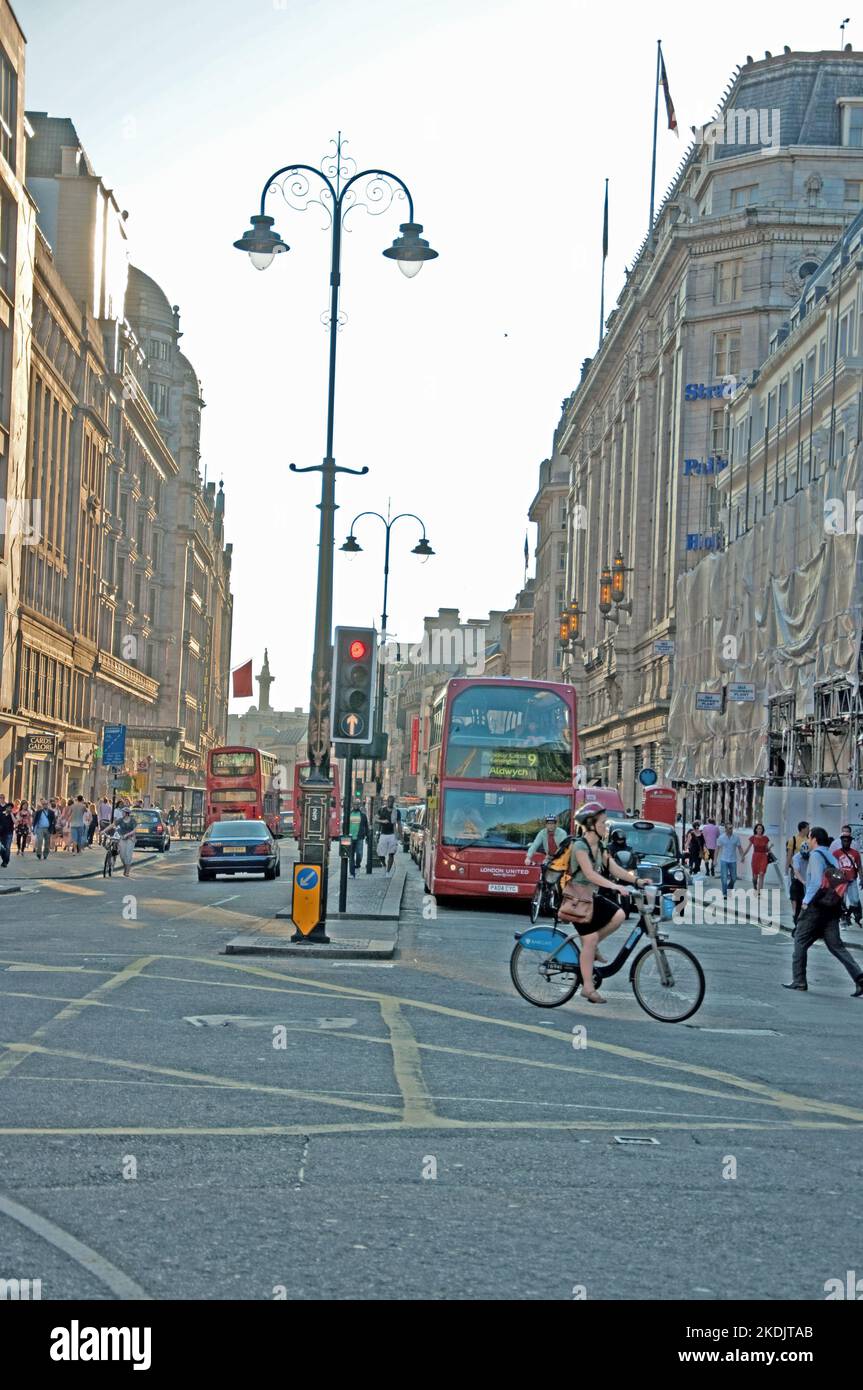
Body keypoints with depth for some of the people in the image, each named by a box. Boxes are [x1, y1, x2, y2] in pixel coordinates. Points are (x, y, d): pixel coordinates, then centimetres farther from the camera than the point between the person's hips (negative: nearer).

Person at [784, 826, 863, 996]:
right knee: (835, 945, 6)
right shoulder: (831, 857, 17)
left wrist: (807, 901, -11)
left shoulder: (816, 855, -7)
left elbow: (817, 881, -17)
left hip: (816, 906, -7)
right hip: (832, 907, 7)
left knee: (800, 941, 5)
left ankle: (799, 981, 5)